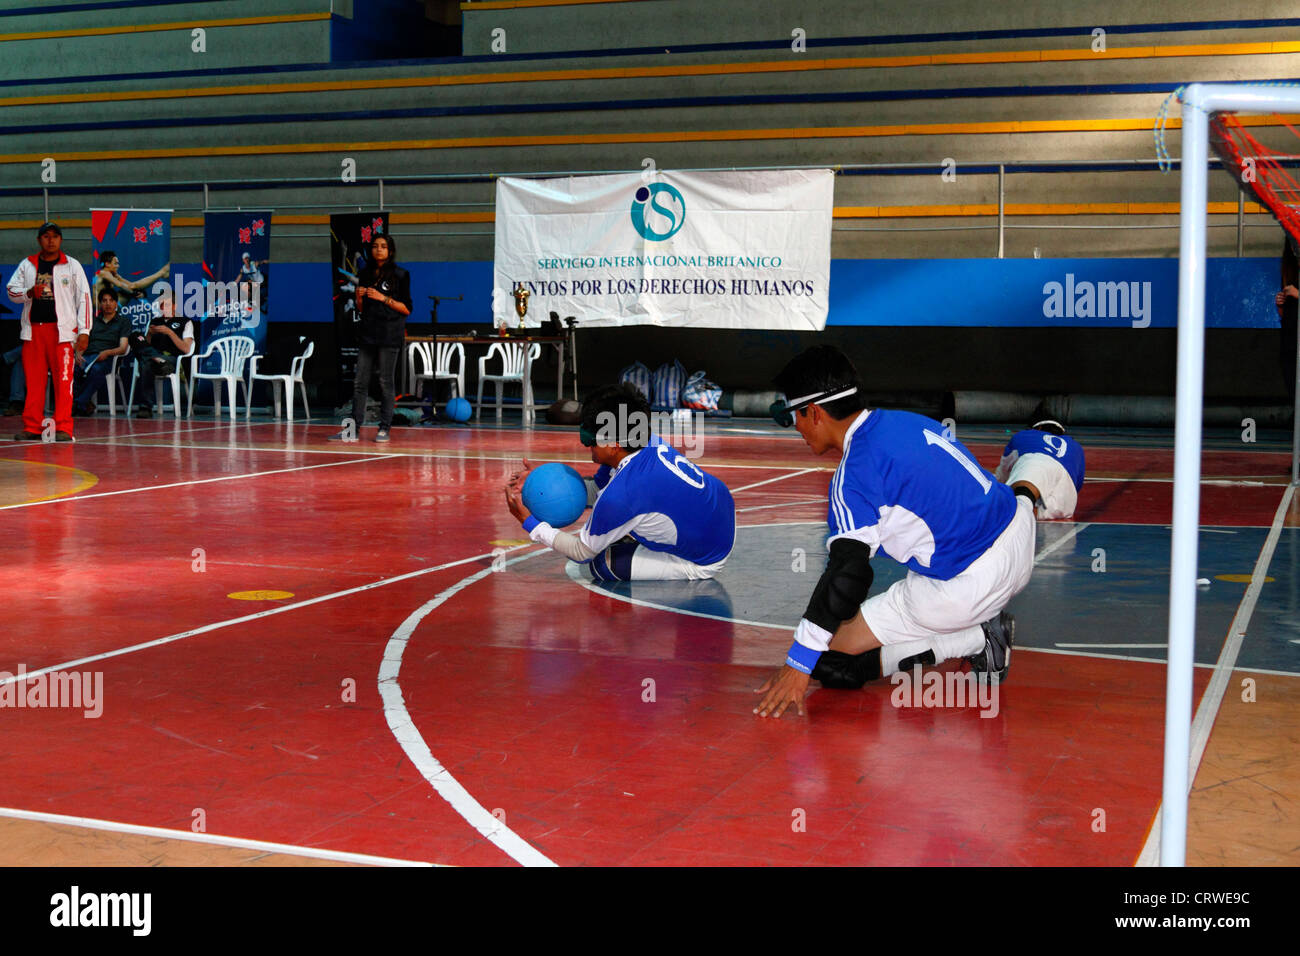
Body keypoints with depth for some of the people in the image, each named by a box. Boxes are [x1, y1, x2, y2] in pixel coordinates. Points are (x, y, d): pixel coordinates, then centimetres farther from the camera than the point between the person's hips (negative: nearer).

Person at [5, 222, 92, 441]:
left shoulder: (72, 266, 6)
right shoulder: (27, 265, 14)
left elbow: (83, 298, 2)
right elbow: (11, 290, 16)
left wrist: (84, 331, -5)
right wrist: (29, 293, -7)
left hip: (61, 329, -3)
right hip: (33, 329, 3)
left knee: (63, 379, -8)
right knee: (33, 379, 3)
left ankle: (64, 428, -6)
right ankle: (32, 427, 9)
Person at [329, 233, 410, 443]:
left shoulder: (400, 275, -1)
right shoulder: (365, 274, 13)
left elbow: (407, 309, -4)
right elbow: (361, 309, 18)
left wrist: (384, 298, -13)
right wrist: (359, 297, -2)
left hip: (389, 336, -5)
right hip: (367, 334, 5)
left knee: (386, 382, -2)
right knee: (360, 382, 2)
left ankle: (384, 428, 3)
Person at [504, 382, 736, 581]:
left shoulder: (620, 497, -32)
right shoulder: (651, 443, -10)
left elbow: (582, 553, -12)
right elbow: (596, 489, 8)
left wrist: (528, 522, -7)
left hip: (701, 563, -8)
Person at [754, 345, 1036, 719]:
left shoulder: (855, 474, -16)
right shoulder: (903, 421, 10)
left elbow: (847, 575, -19)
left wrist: (799, 663, -14)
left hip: (968, 586, -8)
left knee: (832, 661, -1)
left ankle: (975, 640, -7)